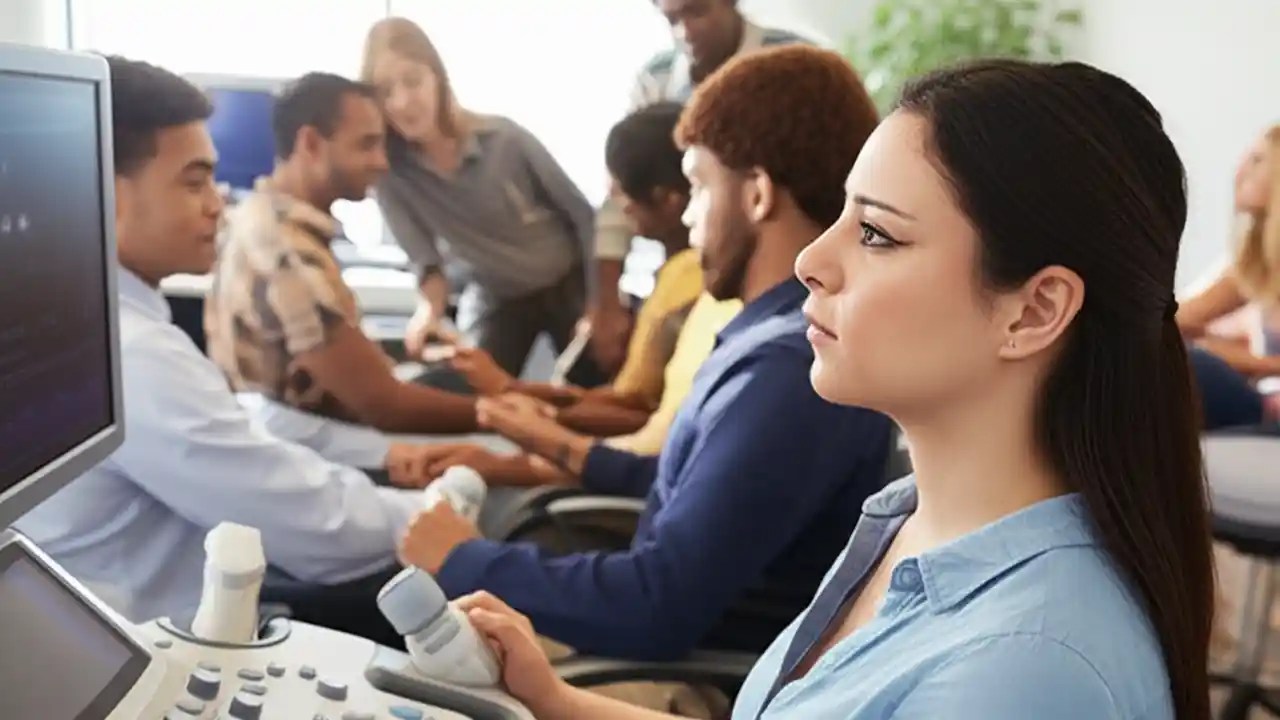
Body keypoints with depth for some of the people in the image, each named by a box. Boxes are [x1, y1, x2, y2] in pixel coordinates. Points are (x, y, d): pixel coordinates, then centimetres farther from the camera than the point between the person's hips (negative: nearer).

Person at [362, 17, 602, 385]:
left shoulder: (503, 137, -23)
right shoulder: (390, 170, -20)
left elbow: (582, 215, -13)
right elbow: (428, 262, -11)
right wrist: (430, 310, -32)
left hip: (567, 286, -1)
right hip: (493, 299, 1)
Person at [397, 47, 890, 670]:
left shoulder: (790, 371, -28)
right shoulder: (789, 335, 5)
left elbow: (657, 607, -28)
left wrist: (463, 562, -14)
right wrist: (585, 459, 26)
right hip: (688, 640, 9)